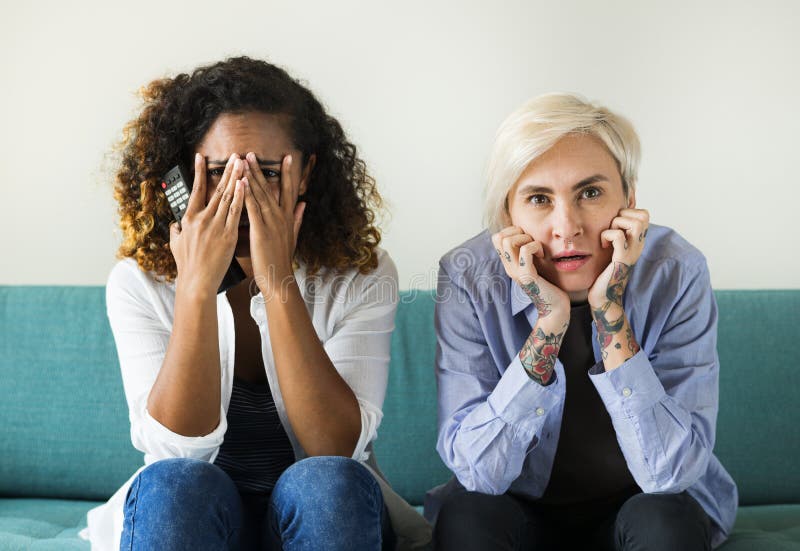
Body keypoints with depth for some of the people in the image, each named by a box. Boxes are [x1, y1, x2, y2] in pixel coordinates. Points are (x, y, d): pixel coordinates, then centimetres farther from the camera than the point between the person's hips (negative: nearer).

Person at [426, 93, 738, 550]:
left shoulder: (677, 272, -18)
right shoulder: (469, 277, -18)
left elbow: (671, 472, -24)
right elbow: (476, 471, -23)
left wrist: (610, 314, -32)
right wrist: (548, 324, -33)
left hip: (638, 507, 1)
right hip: (520, 510, -1)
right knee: (464, 514, -30)